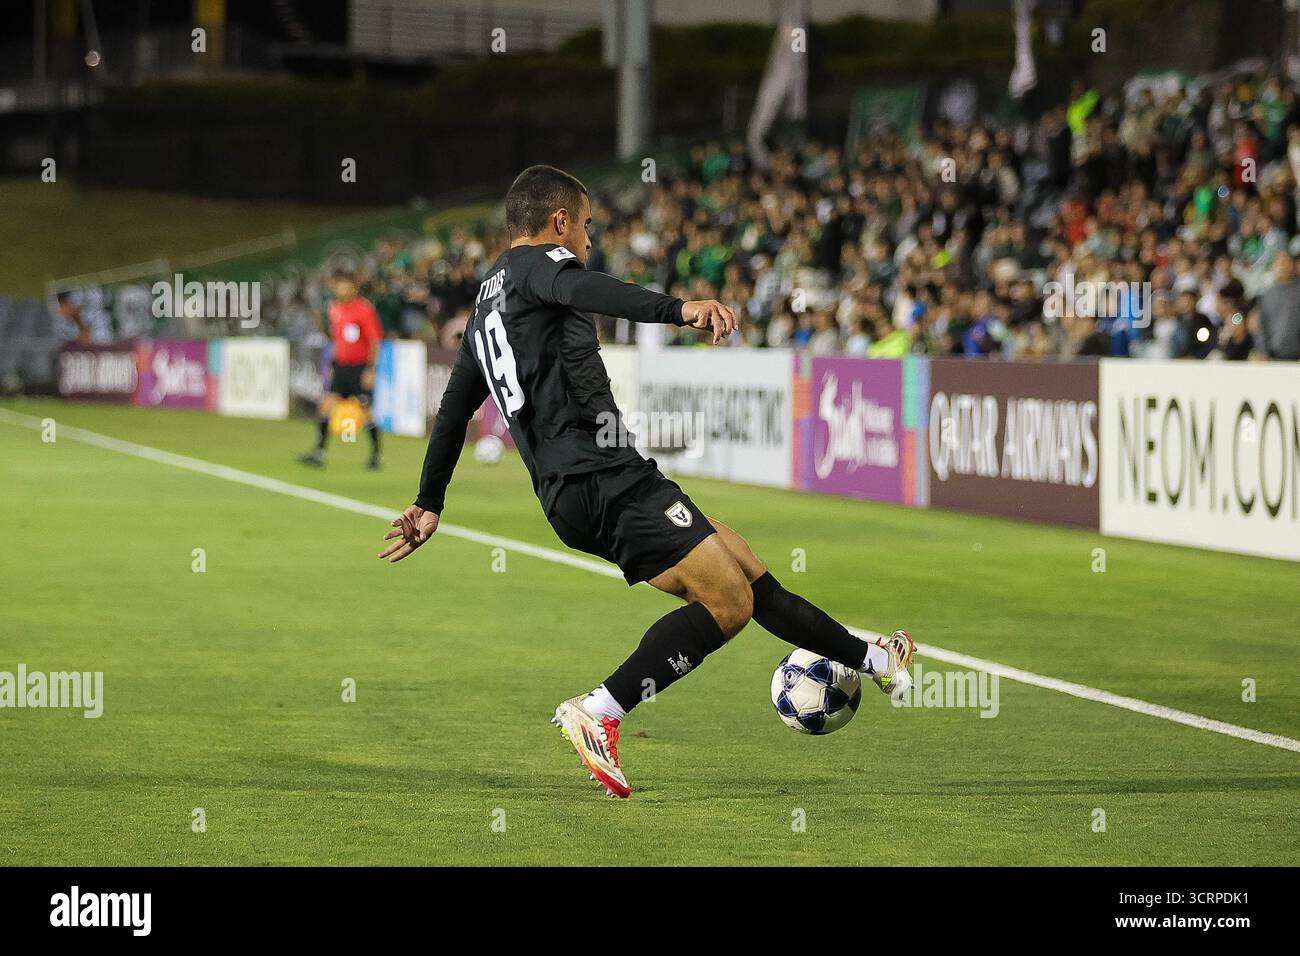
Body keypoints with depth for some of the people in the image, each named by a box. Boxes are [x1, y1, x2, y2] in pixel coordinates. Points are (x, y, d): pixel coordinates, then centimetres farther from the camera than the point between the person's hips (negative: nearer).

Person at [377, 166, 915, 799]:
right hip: (602, 478, -10)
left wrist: (430, 504, 43)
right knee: (728, 602, -16)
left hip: (568, 495, 10)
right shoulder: (541, 260, 0)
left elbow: (454, 408, 33)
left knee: (750, 573, 15)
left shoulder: (487, 303, 27)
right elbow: (582, 291, -25)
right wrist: (679, 310, -41)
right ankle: (596, 715, -23)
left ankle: (868, 659, 24)